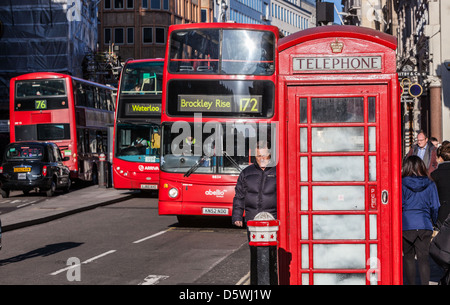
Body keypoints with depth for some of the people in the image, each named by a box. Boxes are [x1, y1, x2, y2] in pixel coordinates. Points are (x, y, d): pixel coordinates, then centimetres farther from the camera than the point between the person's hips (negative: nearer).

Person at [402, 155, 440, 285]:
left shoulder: (401, 184, -4)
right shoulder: (430, 184, 2)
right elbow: (435, 207, 5)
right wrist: (435, 223, 21)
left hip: (406, 226, -2)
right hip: (425, 226, 2)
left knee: (408, 257, 10)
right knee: (423, 257, 4)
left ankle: (411, 283, 11)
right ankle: (425, 283, -3)